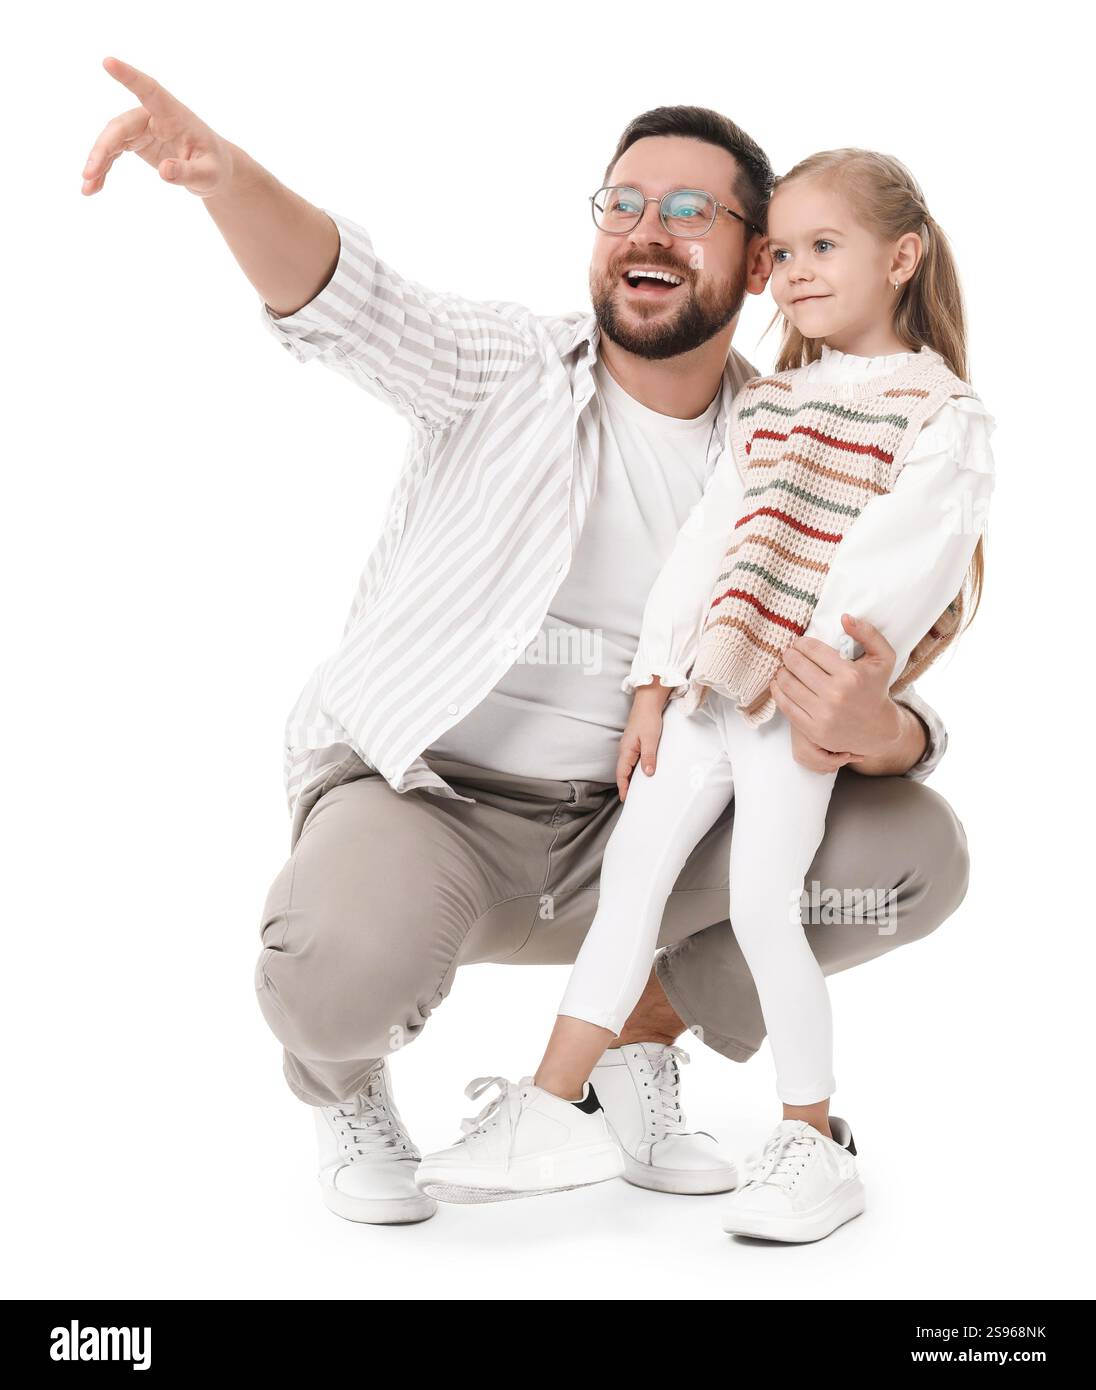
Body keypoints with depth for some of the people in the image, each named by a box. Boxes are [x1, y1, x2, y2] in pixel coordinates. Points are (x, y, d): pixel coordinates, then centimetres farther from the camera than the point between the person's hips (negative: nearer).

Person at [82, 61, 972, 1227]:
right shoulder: (511, 371, -4)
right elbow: (345, 302, -23)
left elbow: (893, 709, -1)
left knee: (917, 849, -13)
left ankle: (642, 1036, 10)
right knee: (348, 968, -36)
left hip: (621, 833, 4)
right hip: (422, 794, -3)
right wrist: (226, 176, -45)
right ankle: (345, 1083, 5)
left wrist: (880, 733, -27)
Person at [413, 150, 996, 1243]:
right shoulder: (764, 406, 18)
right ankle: (556, 1109, 11)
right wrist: (656, 680, 9)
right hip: (708, 681, 6)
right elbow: (707, 539, 14)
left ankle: (815, 1140, 10)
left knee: (761, 902, -9)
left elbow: (906, 551, -14)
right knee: (631, 864, 3)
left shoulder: (941, 411, -2)